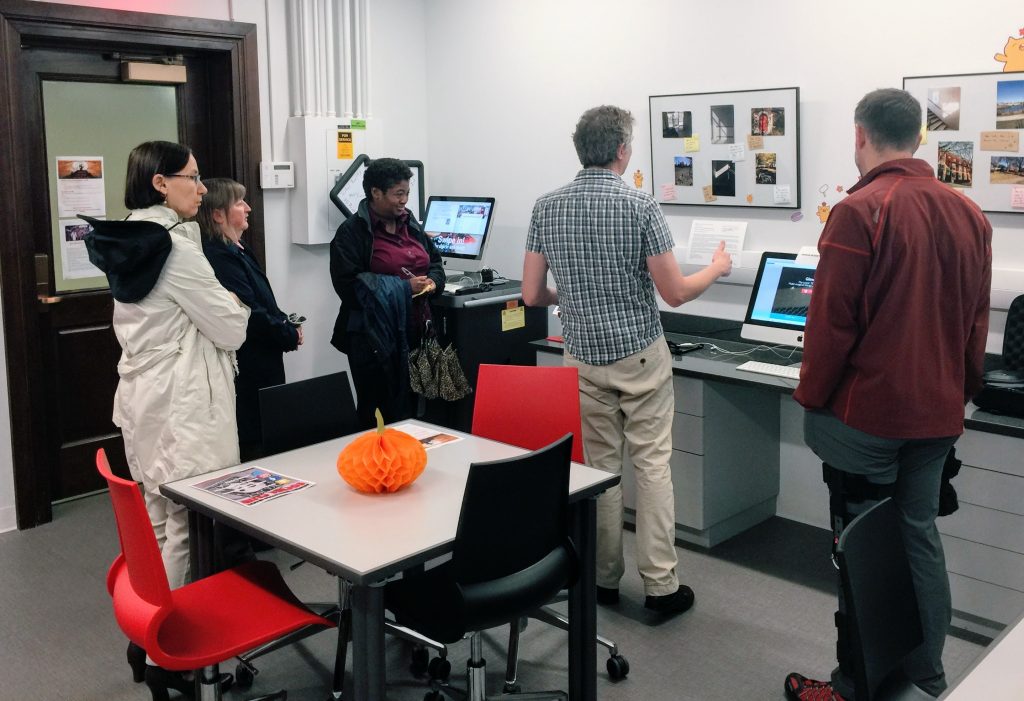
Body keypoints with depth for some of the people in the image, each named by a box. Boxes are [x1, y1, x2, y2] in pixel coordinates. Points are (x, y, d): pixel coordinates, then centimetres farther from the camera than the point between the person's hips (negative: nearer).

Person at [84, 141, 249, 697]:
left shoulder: (128, 242, 11)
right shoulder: (175, 246, -18)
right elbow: (230, 328, -12)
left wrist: (217, 310, 18)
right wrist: (234, 310, 8)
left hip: (144, 397, 10)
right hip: (180, 404, -10)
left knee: (157, 522, 16)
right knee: (186, 525, -1)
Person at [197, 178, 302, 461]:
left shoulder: (235, 251, 14)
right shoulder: (221, 257, -18)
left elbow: (263, 304, 19)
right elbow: (251, 316, -21)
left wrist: (285, 322, 2)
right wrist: (290, 335, -7)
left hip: (261, 368, 10)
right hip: (249, 373, -10)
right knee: (254, 445, -3)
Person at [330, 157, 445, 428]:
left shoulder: (410, 225, 14)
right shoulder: (351, 232, -8)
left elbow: (435, 261, 24)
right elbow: (349, 285, -17)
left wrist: (432, 281, 0)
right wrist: (404, 287, -17)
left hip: (414, 331, 6)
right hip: (375, 337, -6)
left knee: (410, 408, 9)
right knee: (373, 410, 0)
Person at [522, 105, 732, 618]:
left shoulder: (546, 208, -1)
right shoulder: (639, 206, -12)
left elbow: (531, 295, 1)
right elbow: (675, 293, -11)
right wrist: (717, 268, 9)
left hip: (584, 357, 4)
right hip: (640, 355, -3)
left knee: (599, 467, 11)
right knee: (652, 465, 4)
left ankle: (604, 580, 19)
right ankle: (660, 584, 8)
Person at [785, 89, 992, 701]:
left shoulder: (859, 212, -16)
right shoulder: (969, 214, 4)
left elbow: (832, 321, -15)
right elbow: (977, 320, 11)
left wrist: (811, 398, -4)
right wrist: (962, 391, 20)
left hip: (866, 414, -6)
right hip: (938, 413, 6)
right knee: (920, 536, 16)